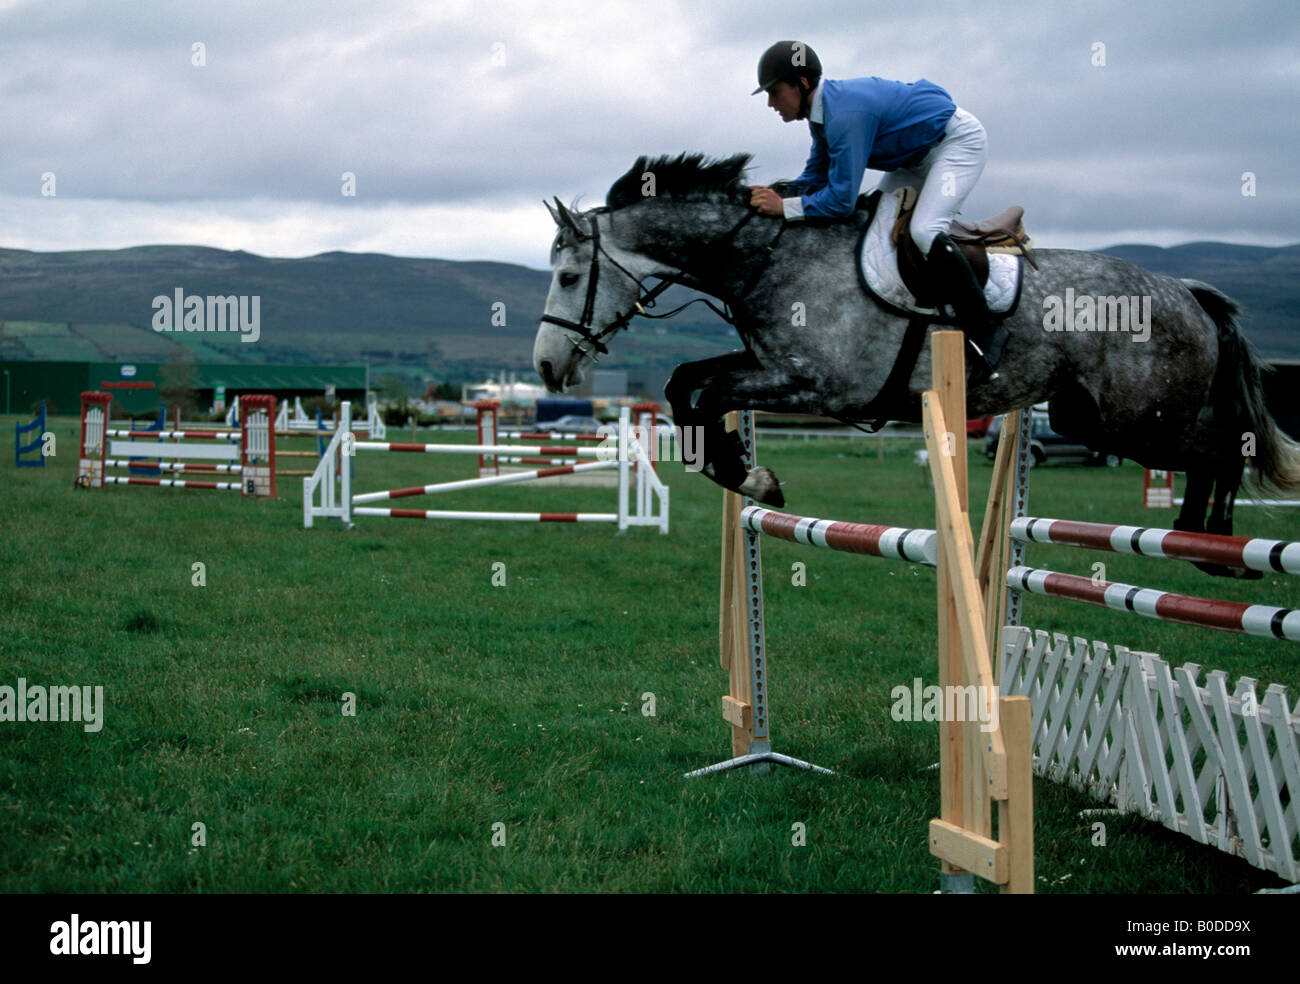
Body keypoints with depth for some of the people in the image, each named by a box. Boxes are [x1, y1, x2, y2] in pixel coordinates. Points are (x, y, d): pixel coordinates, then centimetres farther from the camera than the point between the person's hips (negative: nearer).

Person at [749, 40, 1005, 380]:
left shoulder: (845, 115, -32)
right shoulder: (824, 110, 0)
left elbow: (842, 198, -33)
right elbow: (817, 176, 9)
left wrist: (784, 207, -27)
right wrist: (774, 193, -8)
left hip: (959, 141, -11)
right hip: (921, 152, 11)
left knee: (924, 231, -27)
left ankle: (985, 329, -21)